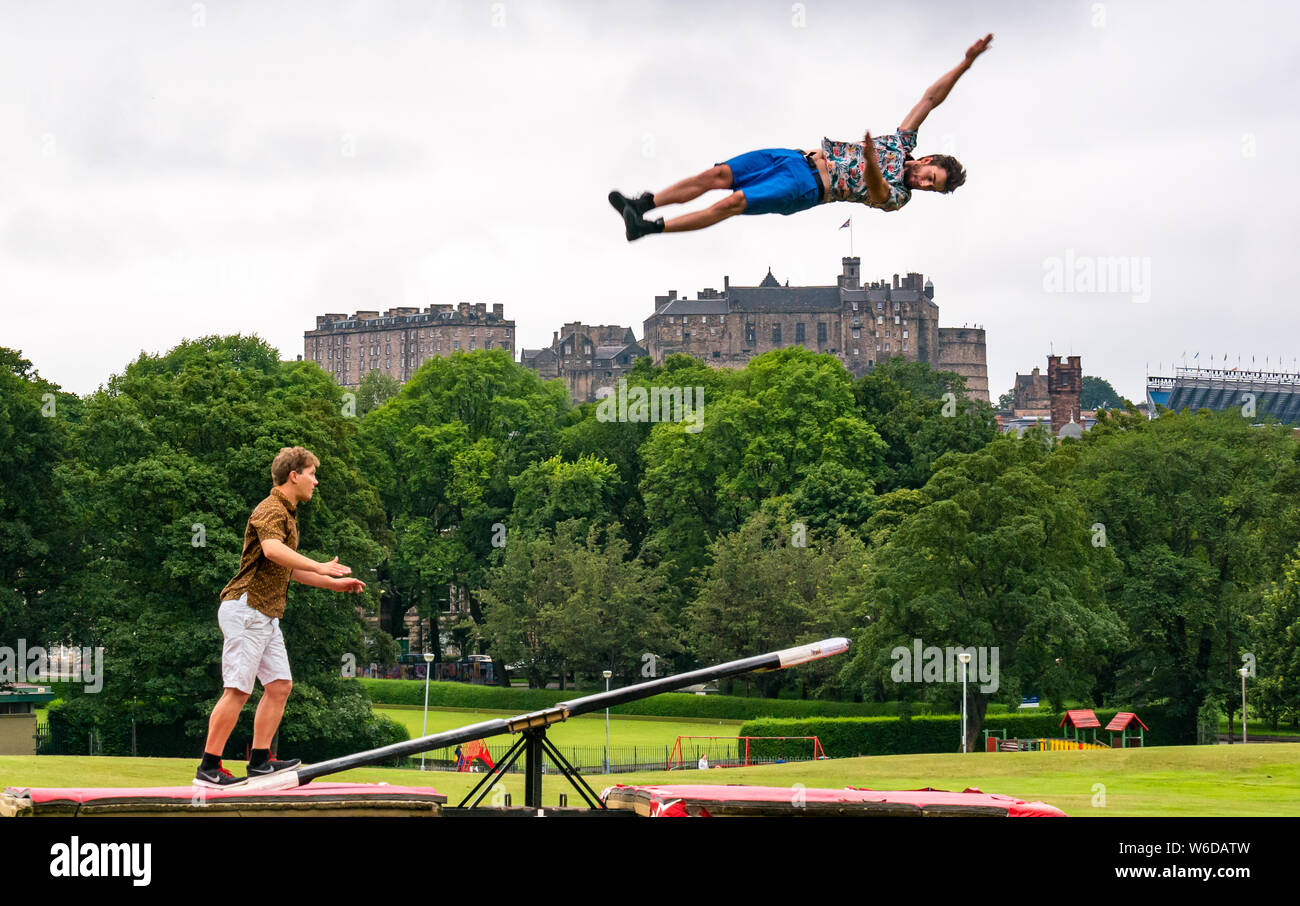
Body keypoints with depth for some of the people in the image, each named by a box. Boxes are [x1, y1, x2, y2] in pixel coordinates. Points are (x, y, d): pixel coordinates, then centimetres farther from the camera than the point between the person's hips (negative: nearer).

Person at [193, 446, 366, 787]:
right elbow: (272, 550, -34)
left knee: (280, 685, 7)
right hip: (246, 607, -10)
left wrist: (333, 583, 28)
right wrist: (320, 567, -35)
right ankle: (208, 768, -9)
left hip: (267, 615, 10)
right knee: (238, 690, -11)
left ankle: (260, 762, 10)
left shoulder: (288, 513, 21)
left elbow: (288, 567, 32)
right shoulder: (271, 511, -12)